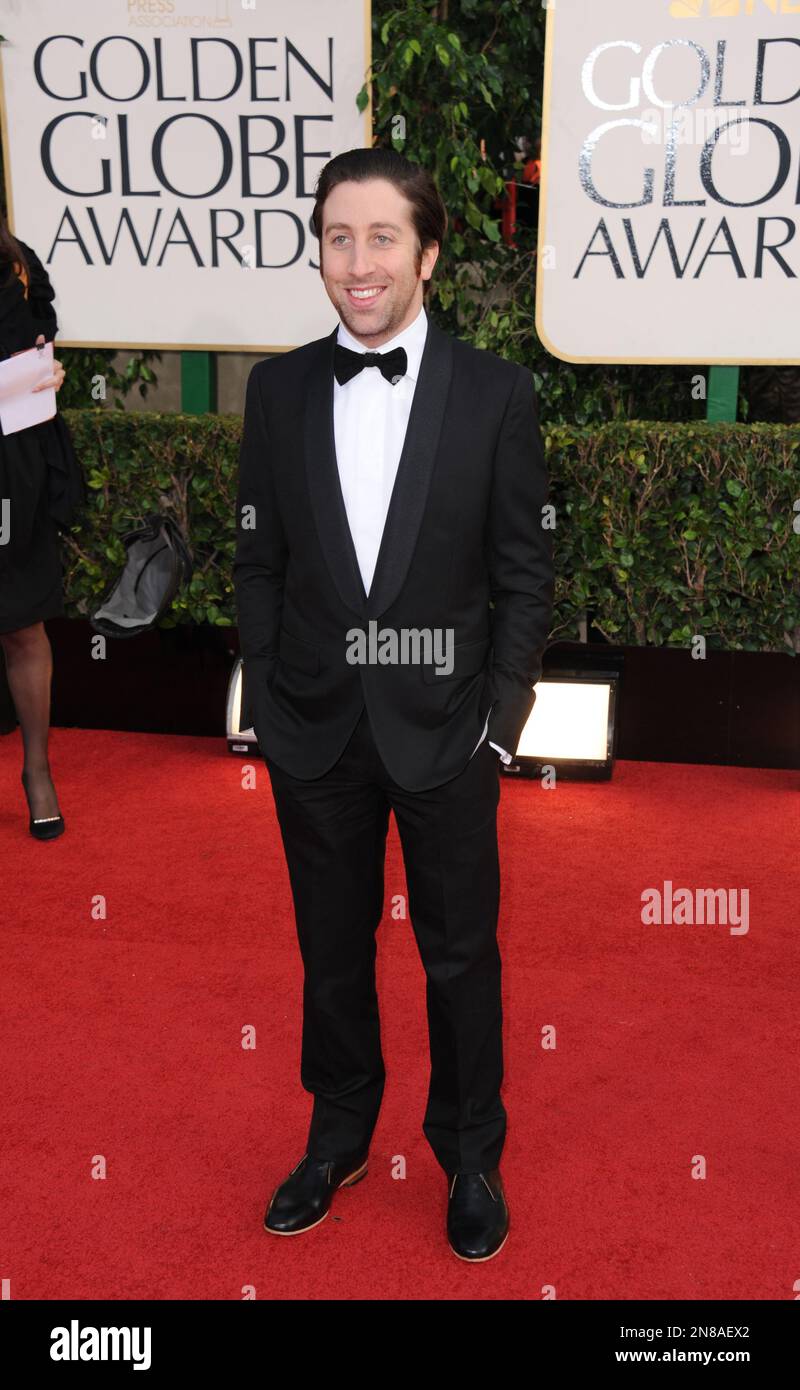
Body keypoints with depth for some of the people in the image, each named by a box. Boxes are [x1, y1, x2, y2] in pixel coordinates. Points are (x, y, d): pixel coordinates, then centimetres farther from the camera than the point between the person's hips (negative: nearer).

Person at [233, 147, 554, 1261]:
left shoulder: (496, 393, -6)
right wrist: (267, 703, 0)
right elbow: (259, 562, 4)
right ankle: (339, 1135, 41)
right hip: (315, 735, 2)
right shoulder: (277, 389, 0)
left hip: (446, 732, -2)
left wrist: (501, 719, -7)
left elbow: (525, 573, -4)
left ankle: (472, 1155, 37)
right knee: (332, 950, 18)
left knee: (461, 955, 13)